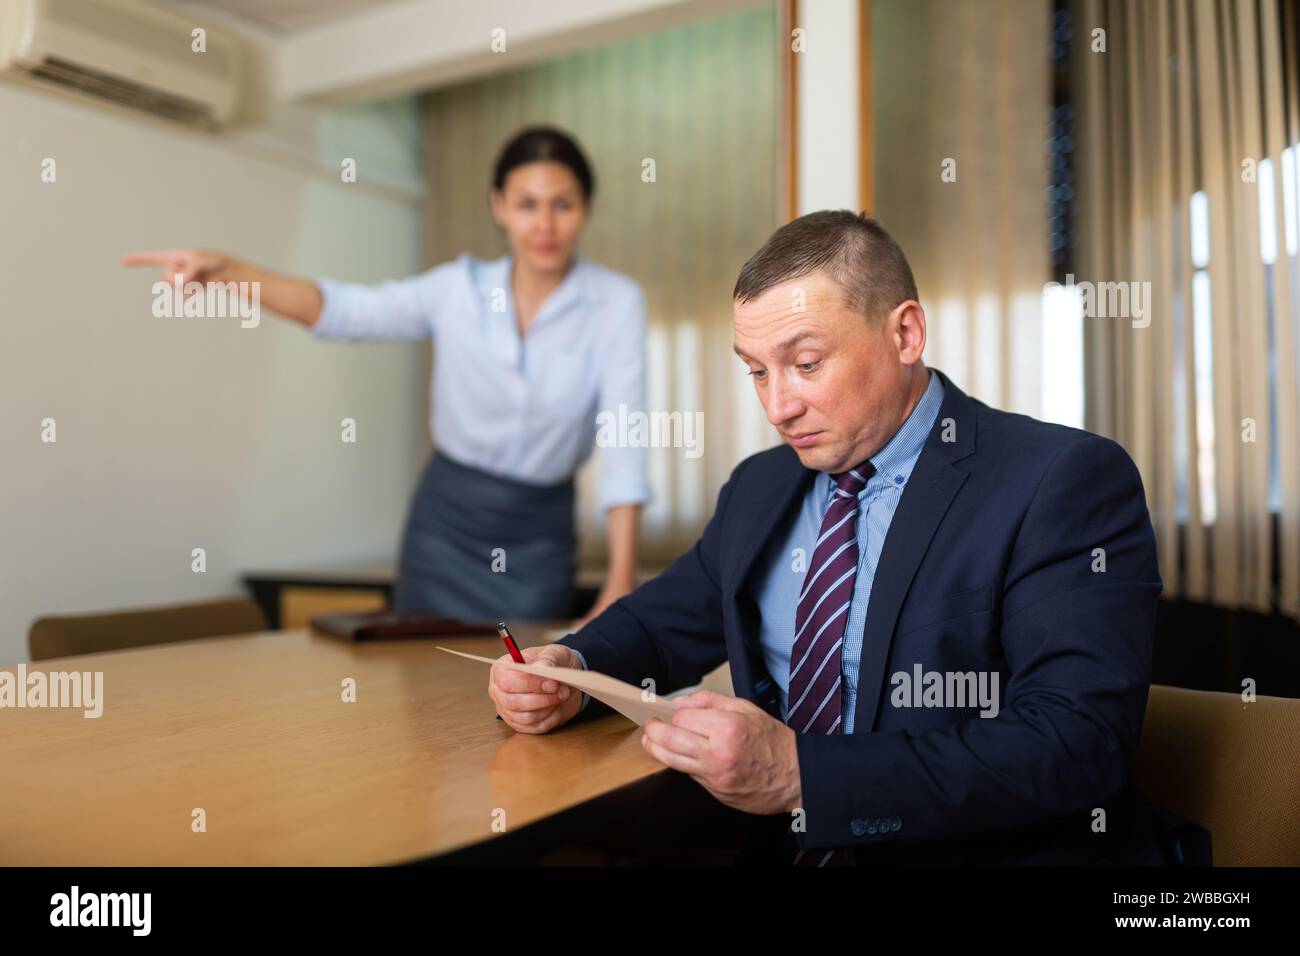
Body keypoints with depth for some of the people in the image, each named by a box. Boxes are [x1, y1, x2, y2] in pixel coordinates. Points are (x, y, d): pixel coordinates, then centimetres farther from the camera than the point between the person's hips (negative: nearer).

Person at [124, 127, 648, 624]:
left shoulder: (616, 301, -9)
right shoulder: (458, 287, -3)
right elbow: (345, 309, -16)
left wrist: (621, 580, -24)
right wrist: (228, 270, -33)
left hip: (536, 534, -1)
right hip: (445, 518, 2)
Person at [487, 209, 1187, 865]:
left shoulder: (1066, 482, -10)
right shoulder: (758, 487, 10)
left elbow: (1073, 745, -19)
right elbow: (664, 621, 18)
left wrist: (802, 775, -28)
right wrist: (571, 671, -5)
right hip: (777, 848, 5)